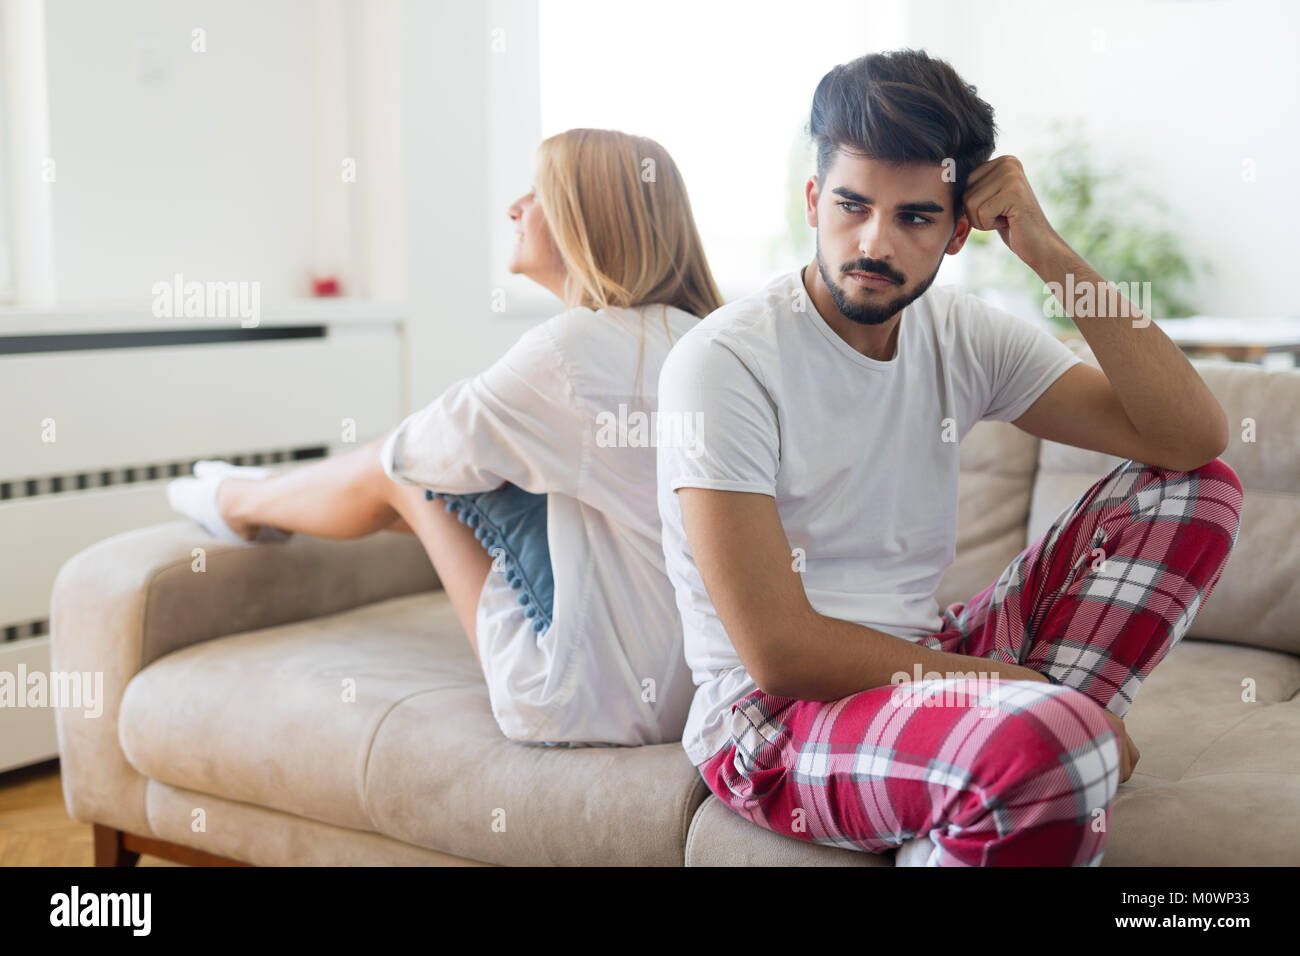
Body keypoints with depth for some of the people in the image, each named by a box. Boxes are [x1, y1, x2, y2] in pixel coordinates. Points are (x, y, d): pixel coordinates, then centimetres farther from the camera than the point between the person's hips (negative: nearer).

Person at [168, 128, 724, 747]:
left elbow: (412, 451, -8)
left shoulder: (577, 344, -21)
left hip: (594, 700, -8)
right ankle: (276, 501, 47)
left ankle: (239, 504, 39)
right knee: (415, 466, 17)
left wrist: (392, 451, 16)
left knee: (402, 468, 8)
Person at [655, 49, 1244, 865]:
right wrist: (1008, 683, -15)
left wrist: (1053, 256, -12)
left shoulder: (964, 336, 3)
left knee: (1197, 491, -1)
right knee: (1057, 739, -38)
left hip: (919, 668, 7)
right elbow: (778, 651, -19)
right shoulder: (724, 361, -15)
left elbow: (1196, 438, -5)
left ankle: (1012, 739, -14)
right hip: (774, 718, -7)